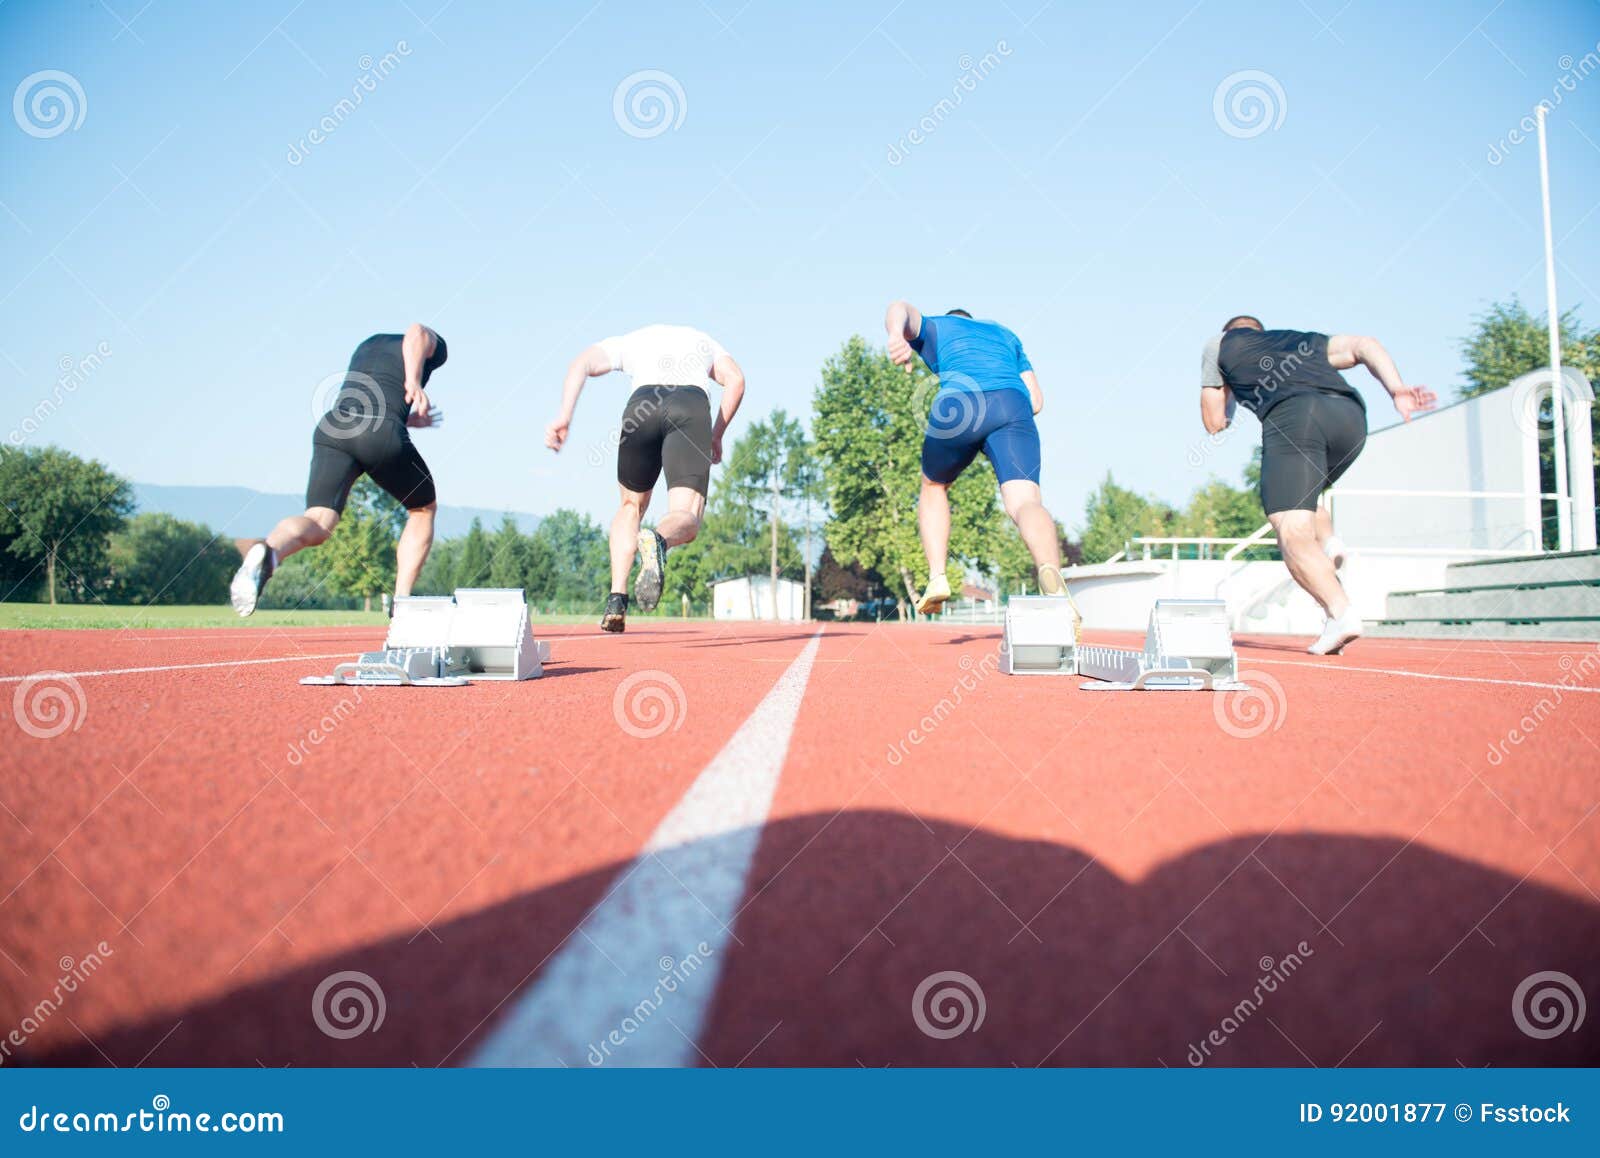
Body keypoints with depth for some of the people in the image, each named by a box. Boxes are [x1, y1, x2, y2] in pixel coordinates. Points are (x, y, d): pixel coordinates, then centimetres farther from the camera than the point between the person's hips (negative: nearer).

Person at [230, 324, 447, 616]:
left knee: (318, 525, -11)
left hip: (332, 428, 4)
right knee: (423, 509, 21)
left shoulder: (368, 343, 38)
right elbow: (416, 331, -4)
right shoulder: (433, 343, 22)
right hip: (383, 435, -4)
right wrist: (414, 382, -14)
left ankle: (268, 551, -47)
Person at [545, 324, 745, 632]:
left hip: (643, 405, 1)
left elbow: (581, 364, 13)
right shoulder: (701, 339, 38)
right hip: (693, 407, -1)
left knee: (631, 506, 23)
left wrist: (565, 416, 0)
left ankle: (617, 599, 10)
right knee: (686, 522, -6)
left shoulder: (627, 342, 33)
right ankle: (656, 539, -45)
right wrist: (717, 434, 23)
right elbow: (735, 379, 20)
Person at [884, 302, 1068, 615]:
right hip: (1014, 407, 1)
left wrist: (896, 333, -17)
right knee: (1025, 500, -16)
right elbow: (1036, 400, 29)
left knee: (934, 487, 25)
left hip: (958, 406, -1)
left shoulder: (934, 328, 32)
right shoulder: (1005, 334, 40)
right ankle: (1050, 571, -48)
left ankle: (937, 578, 11)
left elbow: (901, 309, 5)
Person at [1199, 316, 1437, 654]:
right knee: (1301, 491, 31)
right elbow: (1364, 345, 21)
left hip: (1293, 415, -5)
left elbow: (1214, 424, 27)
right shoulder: (1306, 341, 39)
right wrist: (1397, 389, 7)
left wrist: (1228, 393, 48)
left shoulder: (1219, 344, 30)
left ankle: (1342, 614, -29)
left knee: (1292, 534, -10)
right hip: (1351, 415, 5)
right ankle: (1329, 543, 4)